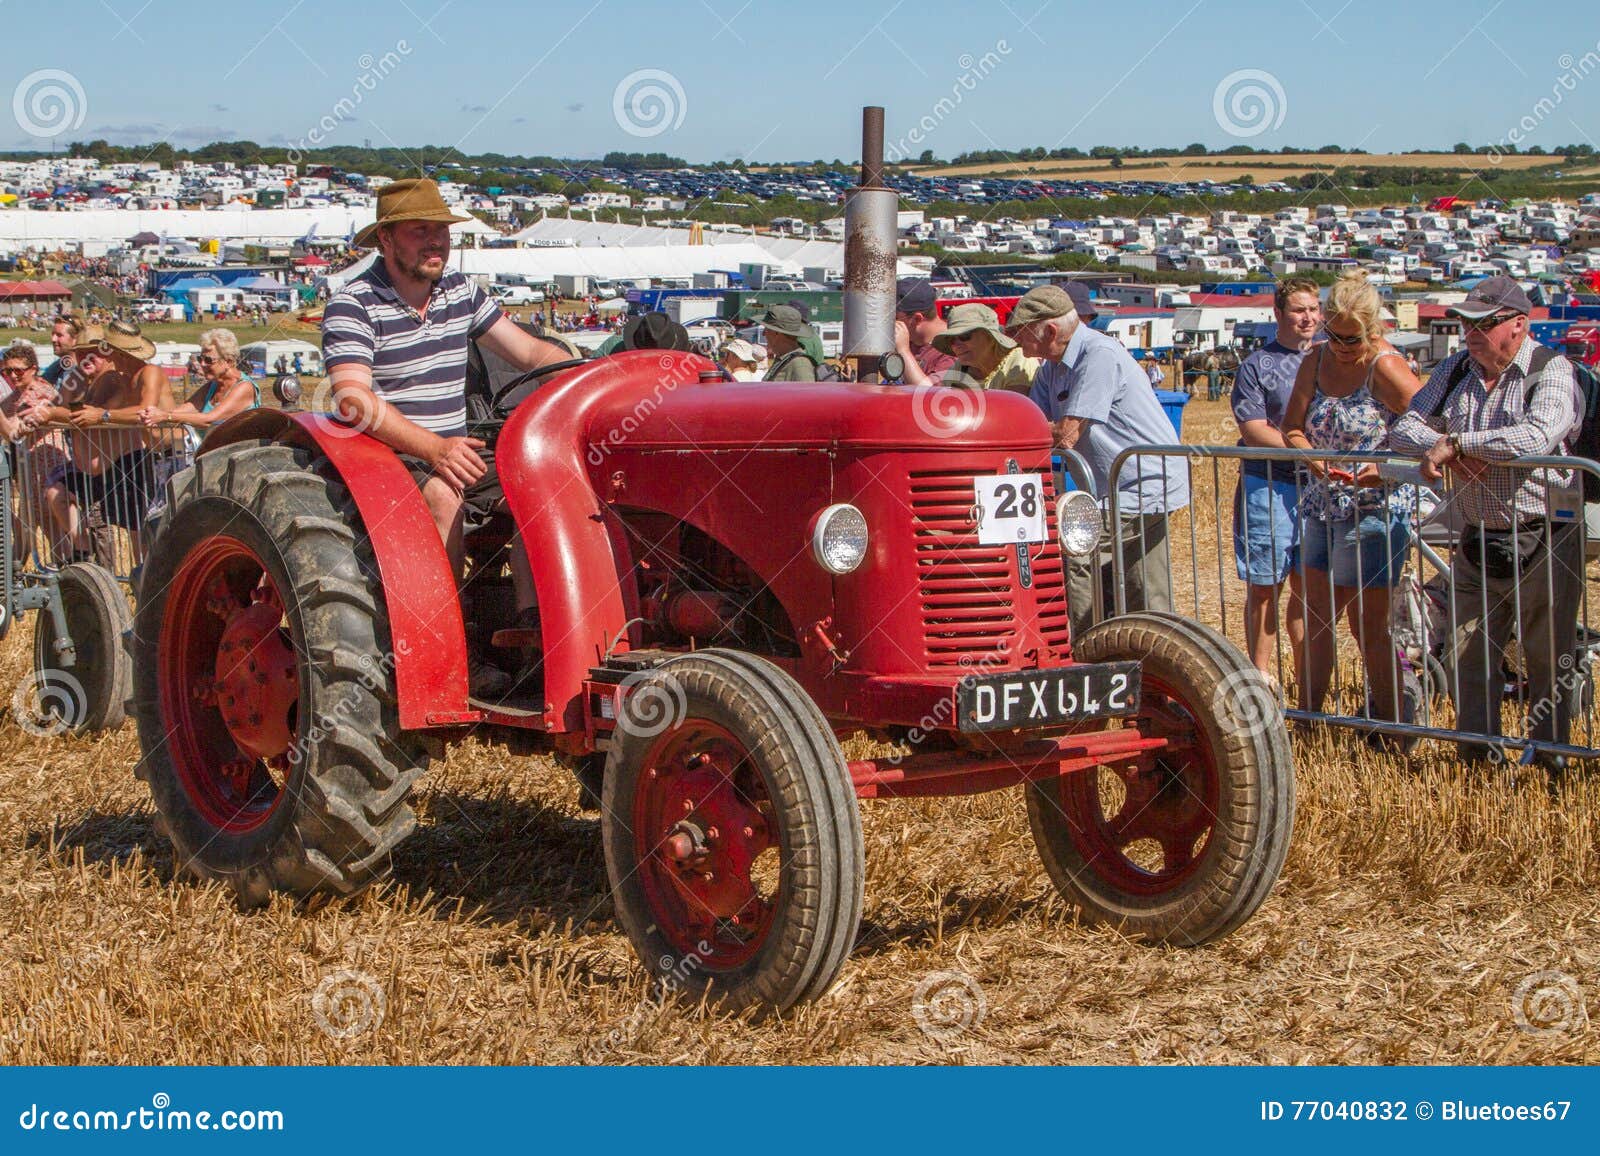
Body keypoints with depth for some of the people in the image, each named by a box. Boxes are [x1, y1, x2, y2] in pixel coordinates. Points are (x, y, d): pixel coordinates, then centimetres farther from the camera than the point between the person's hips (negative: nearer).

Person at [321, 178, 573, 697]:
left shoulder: (460, 291, 11)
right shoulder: (353, 305, -10)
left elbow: (531, 351, 14)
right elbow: (354, 400, -23)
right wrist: (434, 449, -34)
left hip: (455, 453, 6)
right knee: (444, 495, -36)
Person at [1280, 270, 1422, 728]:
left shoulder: (1385, 368, -14)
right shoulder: (1315, 363, 5)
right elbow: (1291, 428, 4)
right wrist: (1311, 457, -15)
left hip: (1375, 511, -7)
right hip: (1322, 508, 7)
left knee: (1367, 627, -1)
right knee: (1315, 619, 11)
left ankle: (1393, 729, 10)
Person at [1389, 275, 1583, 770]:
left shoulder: (1552, 372, -9)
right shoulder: (1456, 370, 9)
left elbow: (1537, 437, -27)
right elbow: (1404, 428, 7)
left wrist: (1456, 441, -20)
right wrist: (1448, 451, -13)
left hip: (1542, 541, -5)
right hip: (1476, 541, 5)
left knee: (1548, 657, 2)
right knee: (1469, 653, 8)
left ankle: (1548, 755, 13)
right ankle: (1476, 753, 20)